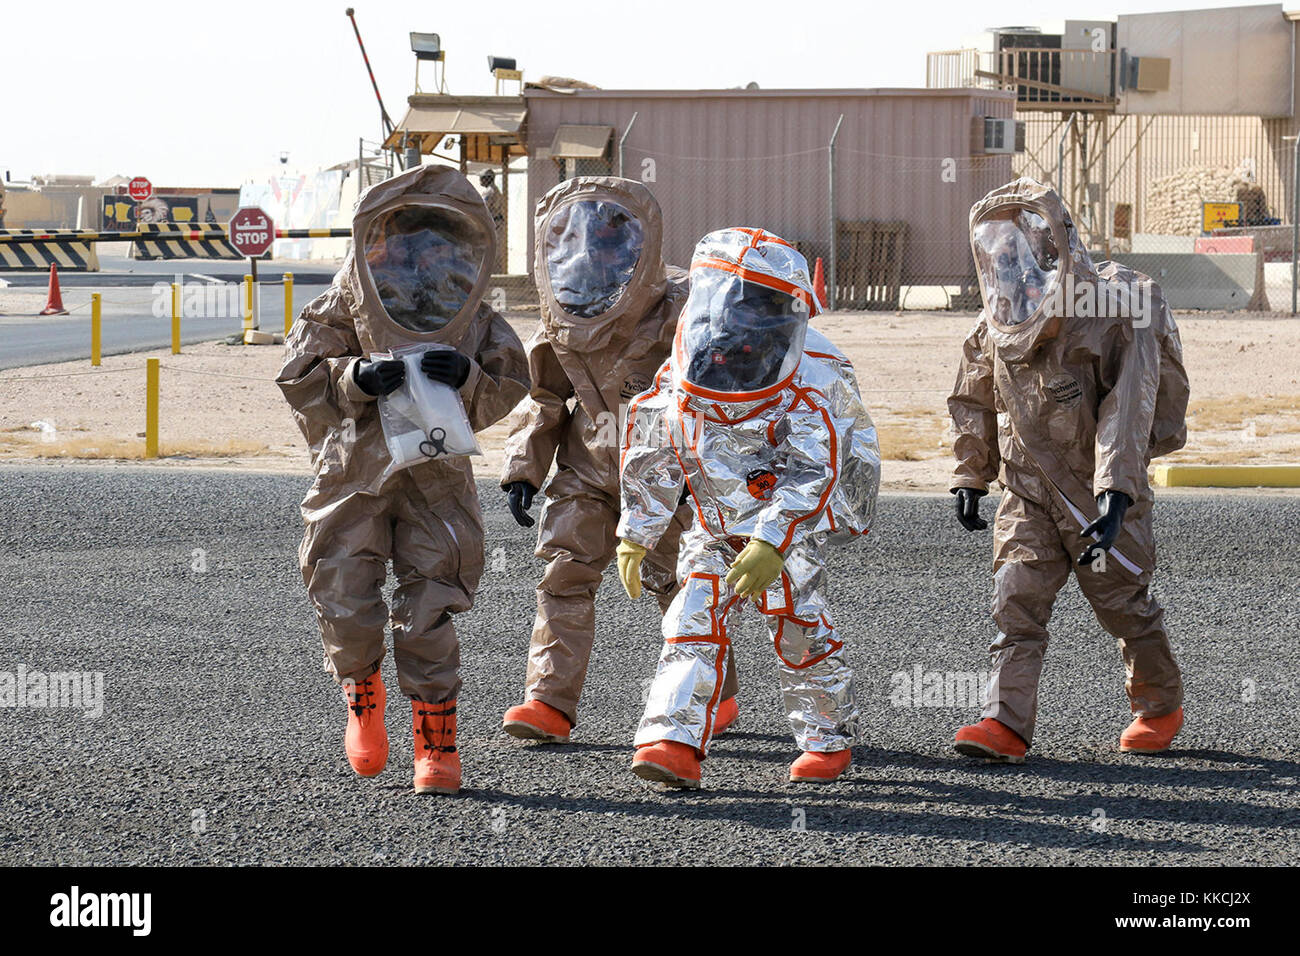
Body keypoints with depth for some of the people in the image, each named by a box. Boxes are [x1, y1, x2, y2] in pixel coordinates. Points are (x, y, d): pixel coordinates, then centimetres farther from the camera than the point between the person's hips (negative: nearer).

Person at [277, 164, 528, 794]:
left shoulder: (476, 320, 2)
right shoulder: (345, 308, -3)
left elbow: (507, 388, 3)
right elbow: (300, 376, -5)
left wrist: (468, 377, -18)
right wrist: (356, 380, -22)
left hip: (436, 479, 0)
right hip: (355, 475, 0)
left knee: (427, 616, -5)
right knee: (347, 608, -4)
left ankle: (437, 742, 7)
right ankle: (362, 695, 28)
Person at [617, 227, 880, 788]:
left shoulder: (811, 383, -19)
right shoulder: (679, 382, -4)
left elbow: (812, 475, -25)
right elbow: (650, 462, 10)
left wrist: (772, 544, -34)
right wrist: (636, 535, 12)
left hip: (791, 529, -4)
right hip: (715, 527, 4)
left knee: (797, 625, -7)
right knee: (694, 620, -10)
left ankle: (829, 738, 14)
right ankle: (675, 742, -15)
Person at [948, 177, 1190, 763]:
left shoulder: (1116, 313, -17)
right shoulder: (997, 325, 2)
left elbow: (1127, 409, -24)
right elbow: (974, 404, 17)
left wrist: (1114, 495, -33)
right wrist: (970, 478, 15)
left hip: (1102, 490, -4)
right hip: (1030, 489, 4)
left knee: (1124, 602, 8)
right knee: (1016, 599, -10)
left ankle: (1160, 705, 31)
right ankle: (1006, 724, -14)